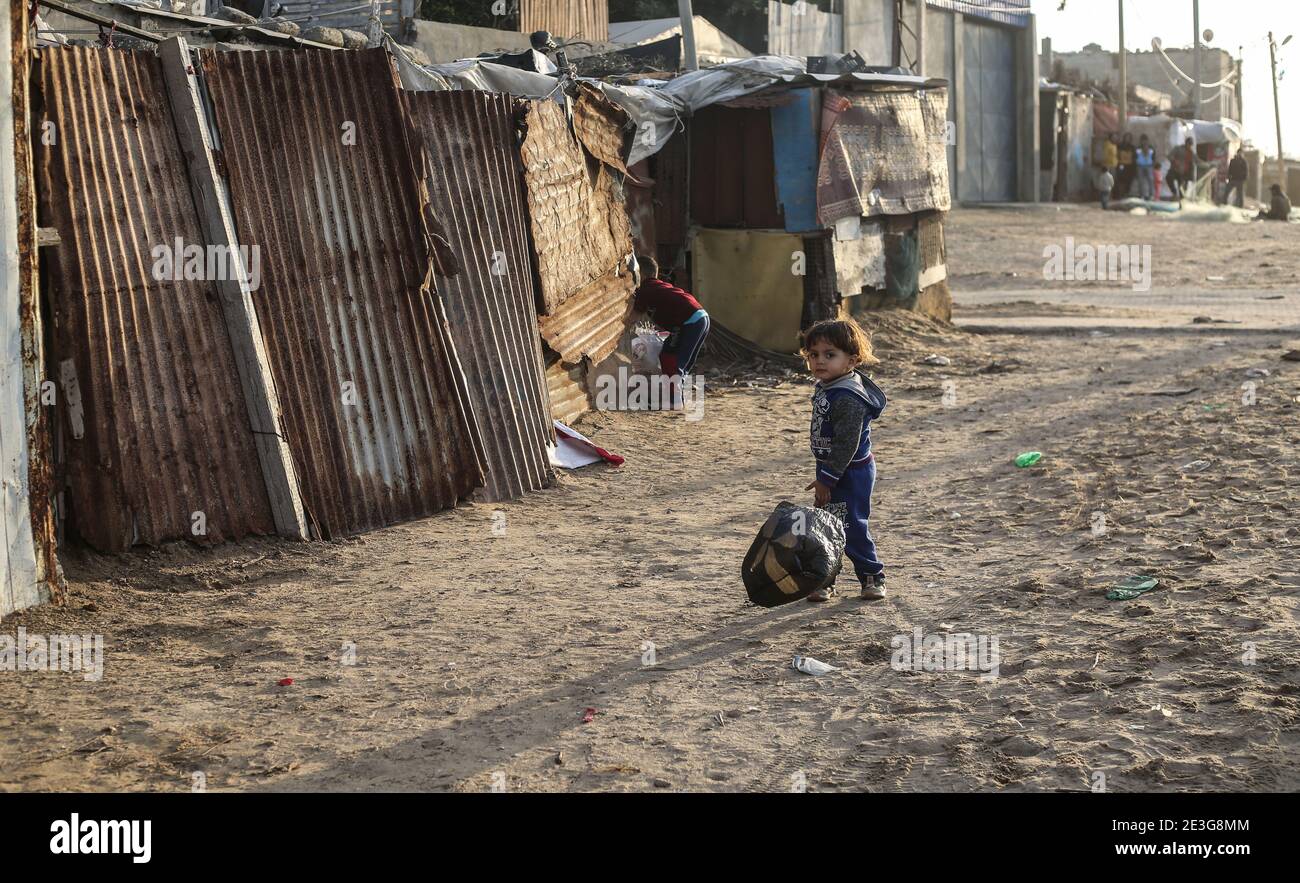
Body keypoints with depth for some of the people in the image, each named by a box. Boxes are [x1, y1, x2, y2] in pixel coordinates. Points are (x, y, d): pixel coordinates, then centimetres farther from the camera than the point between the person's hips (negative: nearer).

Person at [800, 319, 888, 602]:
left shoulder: (848, 398, -25)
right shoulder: (825, 388, 7)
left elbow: (846, 444, -26)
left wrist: (827, 478, -22)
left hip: (851, 473, -10)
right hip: (832, 471, 10)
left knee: (851, 525, -2)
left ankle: (872, 576, 15)